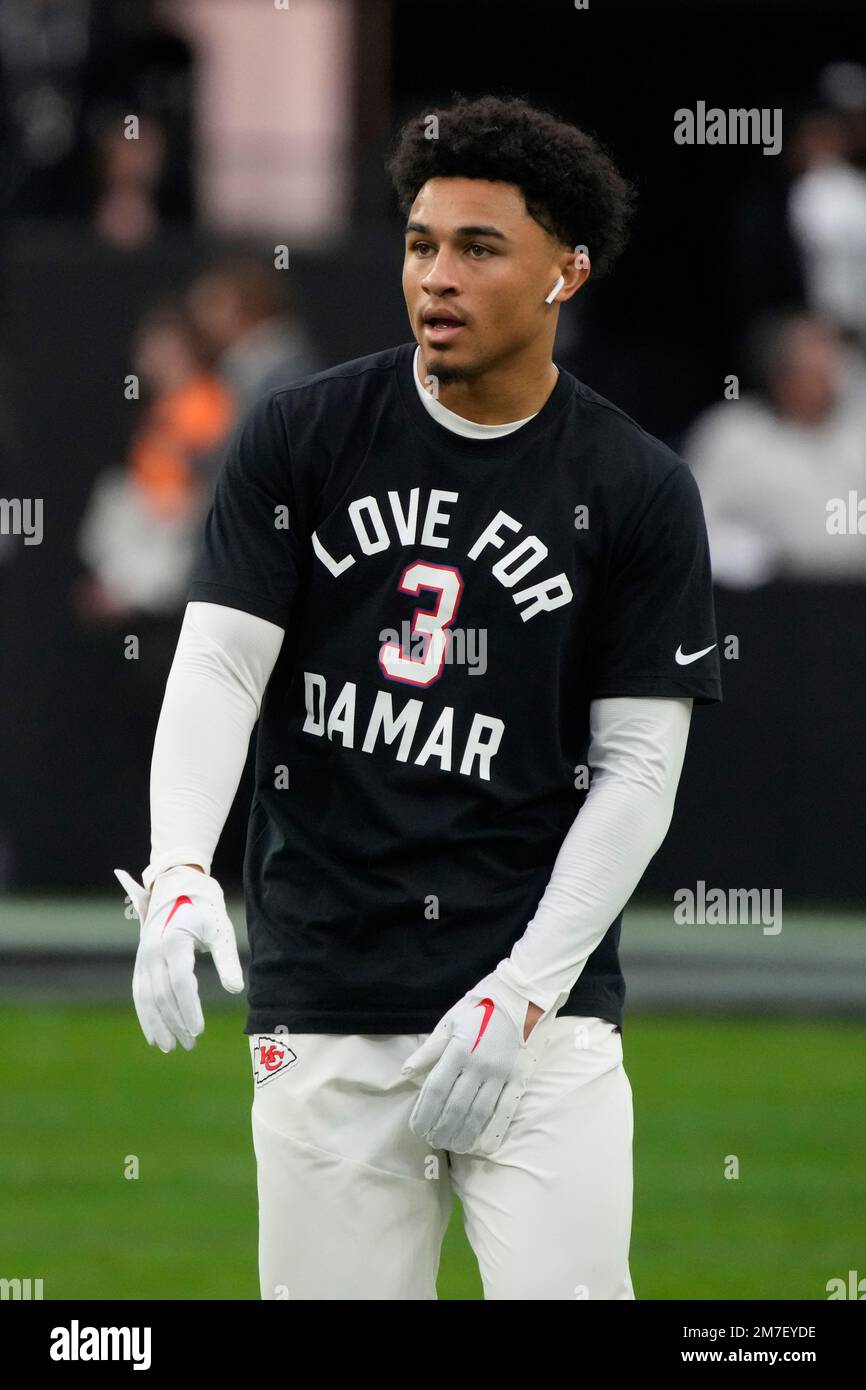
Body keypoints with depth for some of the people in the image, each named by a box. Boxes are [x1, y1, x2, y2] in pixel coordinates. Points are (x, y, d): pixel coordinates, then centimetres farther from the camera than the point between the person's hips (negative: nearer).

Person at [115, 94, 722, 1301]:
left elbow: (639, 769, 0)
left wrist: (521, 993, -10)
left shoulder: (638, 491, 1)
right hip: (323, 1009, 1)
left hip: (540, 1002, -1)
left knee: (569, 1292, -11)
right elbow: (218, 667, -4)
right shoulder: (300, 437, 3)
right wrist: (179, 871, -22)